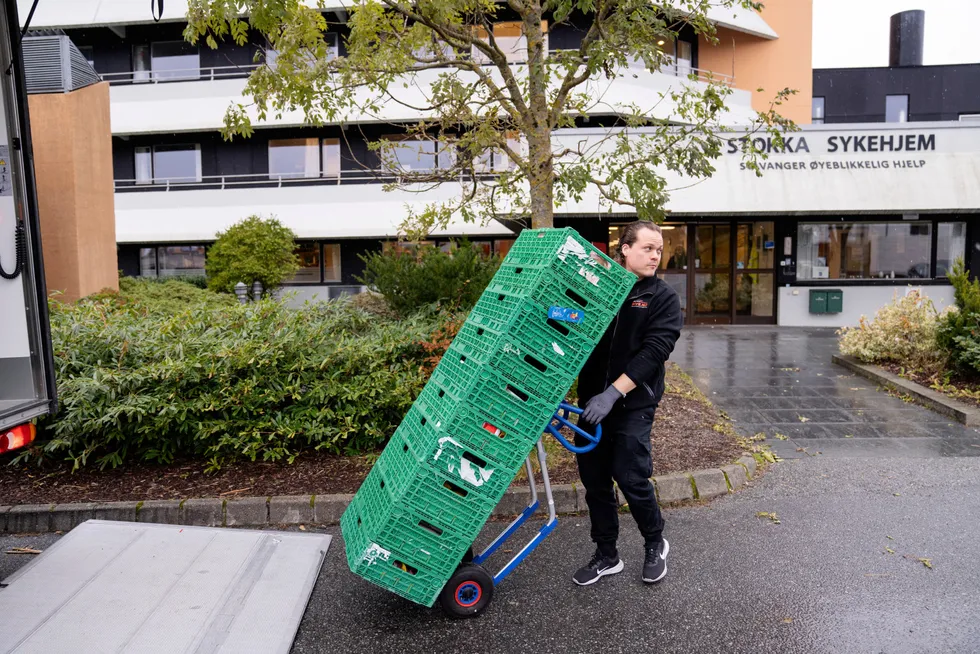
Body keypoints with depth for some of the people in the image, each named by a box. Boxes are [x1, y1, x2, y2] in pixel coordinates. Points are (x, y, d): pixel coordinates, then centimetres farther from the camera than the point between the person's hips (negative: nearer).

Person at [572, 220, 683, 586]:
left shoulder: (663, 298, -3)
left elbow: (653, 351, -14)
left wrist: (613, 393, -24)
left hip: (634, 405, -3)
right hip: (592, 401, 4)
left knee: (631, 477, -4)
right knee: (594, 480, 9)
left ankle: (655, 545, 25)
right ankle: (606, 556, 28)